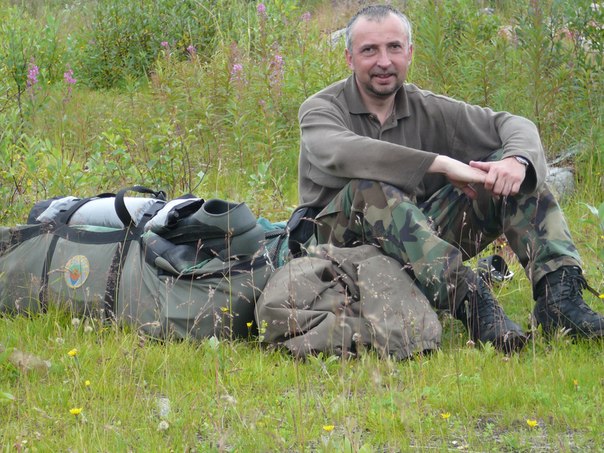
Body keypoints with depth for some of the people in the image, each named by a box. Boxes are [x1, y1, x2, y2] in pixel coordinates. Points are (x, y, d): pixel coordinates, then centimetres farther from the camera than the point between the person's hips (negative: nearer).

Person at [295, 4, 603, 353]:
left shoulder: (426, 109, 11)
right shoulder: (321, 109, -3)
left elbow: (513, 125, 7)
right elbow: (340, 153, -28)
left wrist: (517, 160, -20)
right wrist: (442, 165, -32)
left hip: (422, 238, 5)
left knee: (510, 173, -8)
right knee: (372, 187, -37)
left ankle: (559, 294, -27)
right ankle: (468, 297, -48)